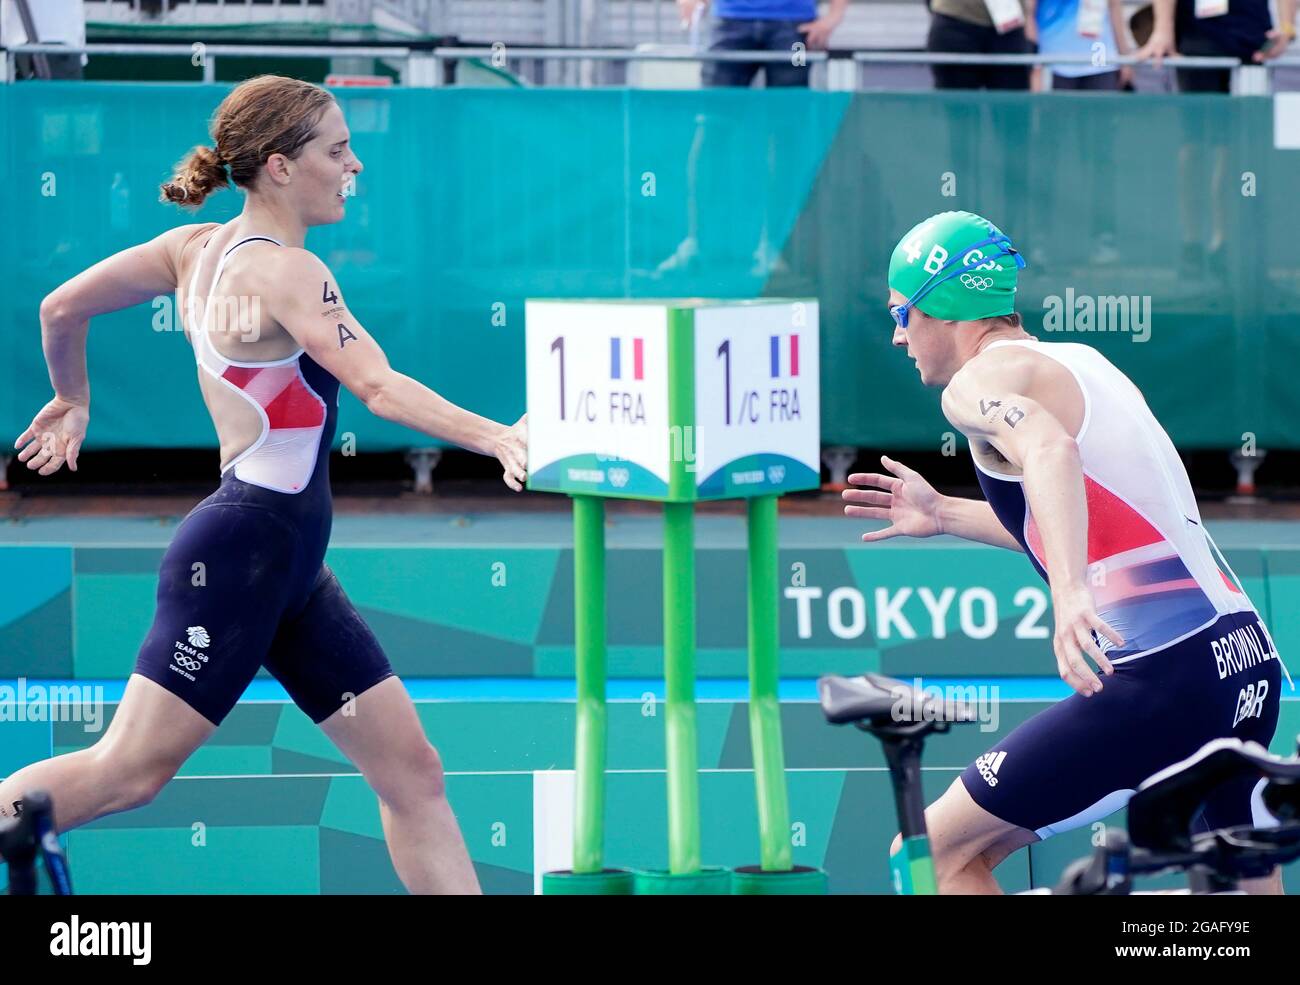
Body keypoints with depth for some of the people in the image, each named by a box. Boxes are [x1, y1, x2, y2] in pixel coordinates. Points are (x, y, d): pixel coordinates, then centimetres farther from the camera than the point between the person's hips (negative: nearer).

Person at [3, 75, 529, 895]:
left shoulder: (196, 249, 12)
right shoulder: (285, 271, -13)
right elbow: (378, 386, -27)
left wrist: (73, 401, 32)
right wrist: (494, 437, -36)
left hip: (287, 566, 10)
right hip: (241, 551, -10)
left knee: (412, 769, 5)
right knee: (129, 772, -9)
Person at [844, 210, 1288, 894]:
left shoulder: (981, 380, -2)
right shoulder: (1081, 362, 23)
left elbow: (1049, 451, -25)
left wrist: (1072, 594, -40)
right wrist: (946, 516, 39)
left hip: (1163, 677, -9)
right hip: (1251, 657, 9)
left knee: (933, 856, -2)